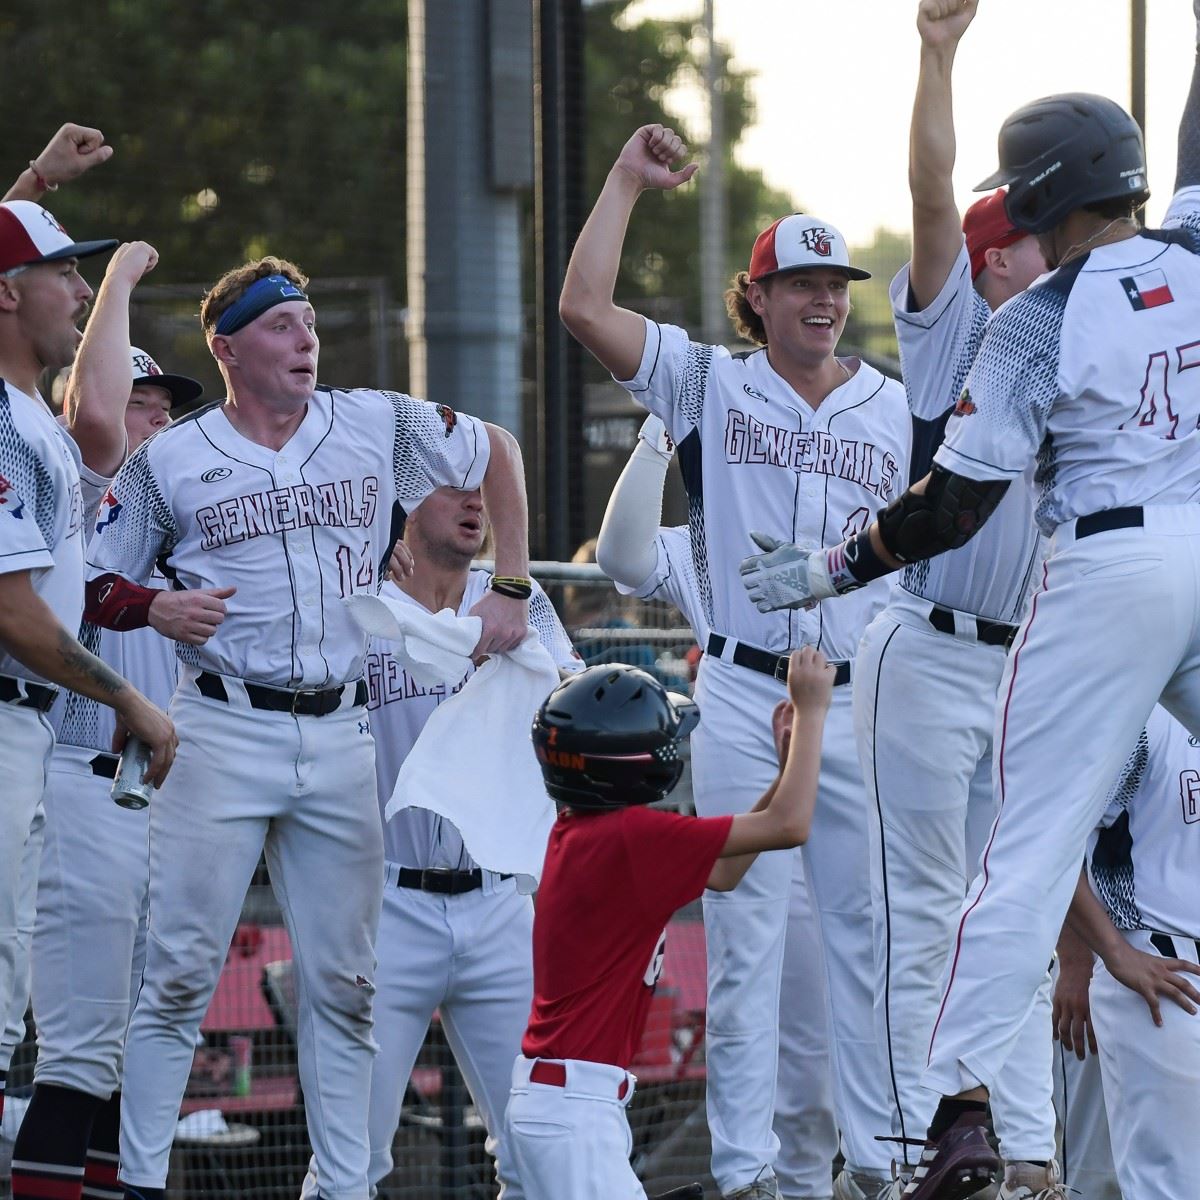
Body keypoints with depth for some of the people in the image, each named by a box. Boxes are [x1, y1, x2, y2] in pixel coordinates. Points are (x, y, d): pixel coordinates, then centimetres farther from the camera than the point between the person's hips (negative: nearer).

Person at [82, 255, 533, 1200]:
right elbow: (97, 586, 6)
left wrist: (512, 588, 13)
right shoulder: (170, 461, 2)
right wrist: (161, 609, -15)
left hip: (341, 736, 3)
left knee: (344, 981, 6)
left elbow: (496, 450, 20)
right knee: (181, 970, -7)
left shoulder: (377, 425, 7)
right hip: (224, 732, -3)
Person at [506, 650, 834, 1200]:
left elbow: (719, 873, 18)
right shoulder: (631, 836, -18)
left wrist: (785, 768, 13)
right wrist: (811, 710, -7)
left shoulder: (576, 831, 9)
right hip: (576, 1109, -10)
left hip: (545, 1090, 10)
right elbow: (789, 825, -18)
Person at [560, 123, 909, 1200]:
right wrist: (628, 180, -3)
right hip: (742, 697, -2)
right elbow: (583, 305, -5)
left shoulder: (898, 411, 11)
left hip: (862, 701, 2)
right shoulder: (709, 385, 5)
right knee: (743, 934, 0)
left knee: (872, 928, 4)